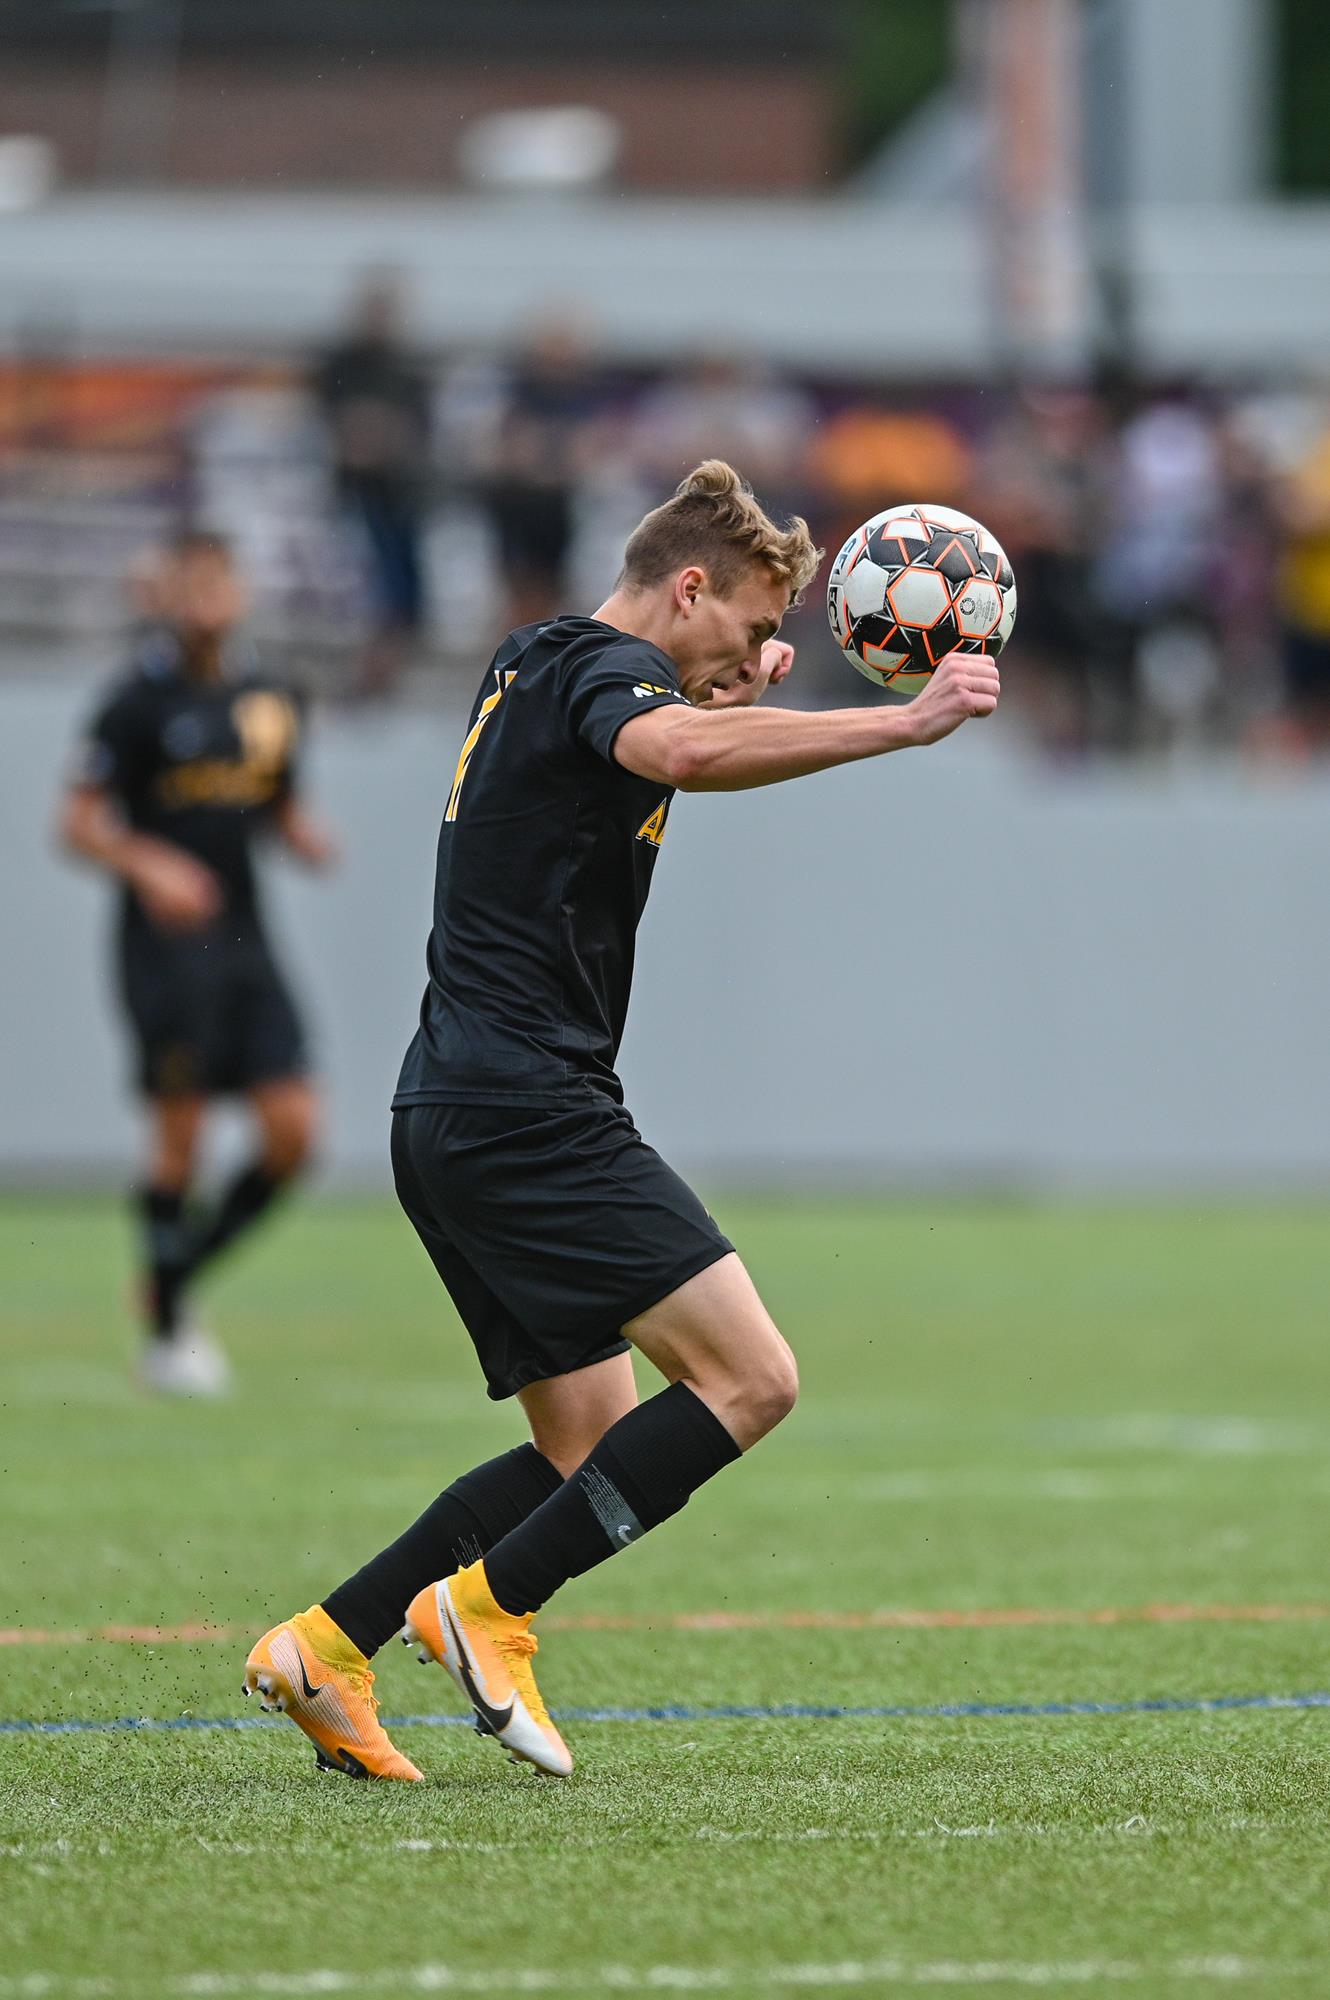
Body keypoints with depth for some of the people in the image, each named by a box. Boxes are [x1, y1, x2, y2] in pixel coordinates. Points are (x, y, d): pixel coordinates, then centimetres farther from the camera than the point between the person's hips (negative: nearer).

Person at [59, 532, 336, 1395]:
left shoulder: (271, 699, 10)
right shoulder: (141, 700, -7)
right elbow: (80, 821, -7)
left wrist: (307, 837, 0)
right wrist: (149, 865, -24)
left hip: (244, 939, 6)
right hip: (166, 942, -6)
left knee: (295, 1130, -3)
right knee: (181, 1136, -6)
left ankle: (181, 1268, 17)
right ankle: (166, 1332, 6)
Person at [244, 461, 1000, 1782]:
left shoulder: (535, 662, 21)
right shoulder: (610, 666, -9)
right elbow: (684, 753, -35)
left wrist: (736, 692, 27)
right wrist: (904, 722, -34)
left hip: (447, 1125, 11)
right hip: (529, 1112, -11)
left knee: (590, 1449, 13)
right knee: (749, 1380, -14)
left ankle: (322, 1646, 9)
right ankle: (486, 1608, -13)